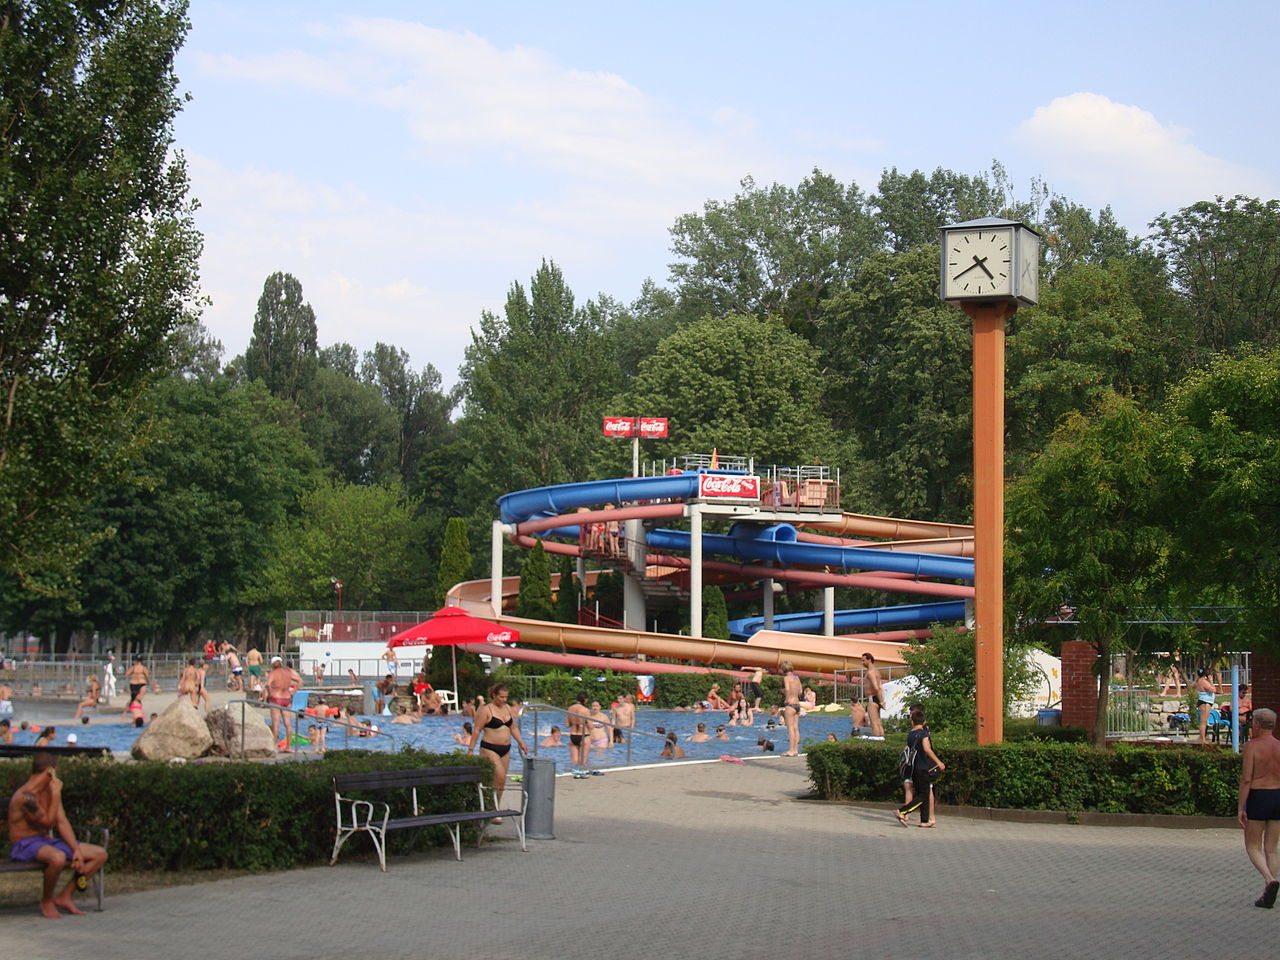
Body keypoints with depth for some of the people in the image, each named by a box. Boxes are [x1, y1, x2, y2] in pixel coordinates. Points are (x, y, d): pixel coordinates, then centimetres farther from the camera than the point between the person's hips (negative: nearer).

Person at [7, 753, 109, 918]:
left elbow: (62, 823, 6)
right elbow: (48, 823, -19)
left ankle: (65, 896, 2)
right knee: (58, 857, -43)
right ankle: (46, 901, -16)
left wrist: (77, 850, -5)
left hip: (48, 841, 9)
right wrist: (56, 795, -18)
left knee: (100, 854, -1)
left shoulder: (49, 790, 9)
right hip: (25, 845, -9)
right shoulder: (26, 796, -19)